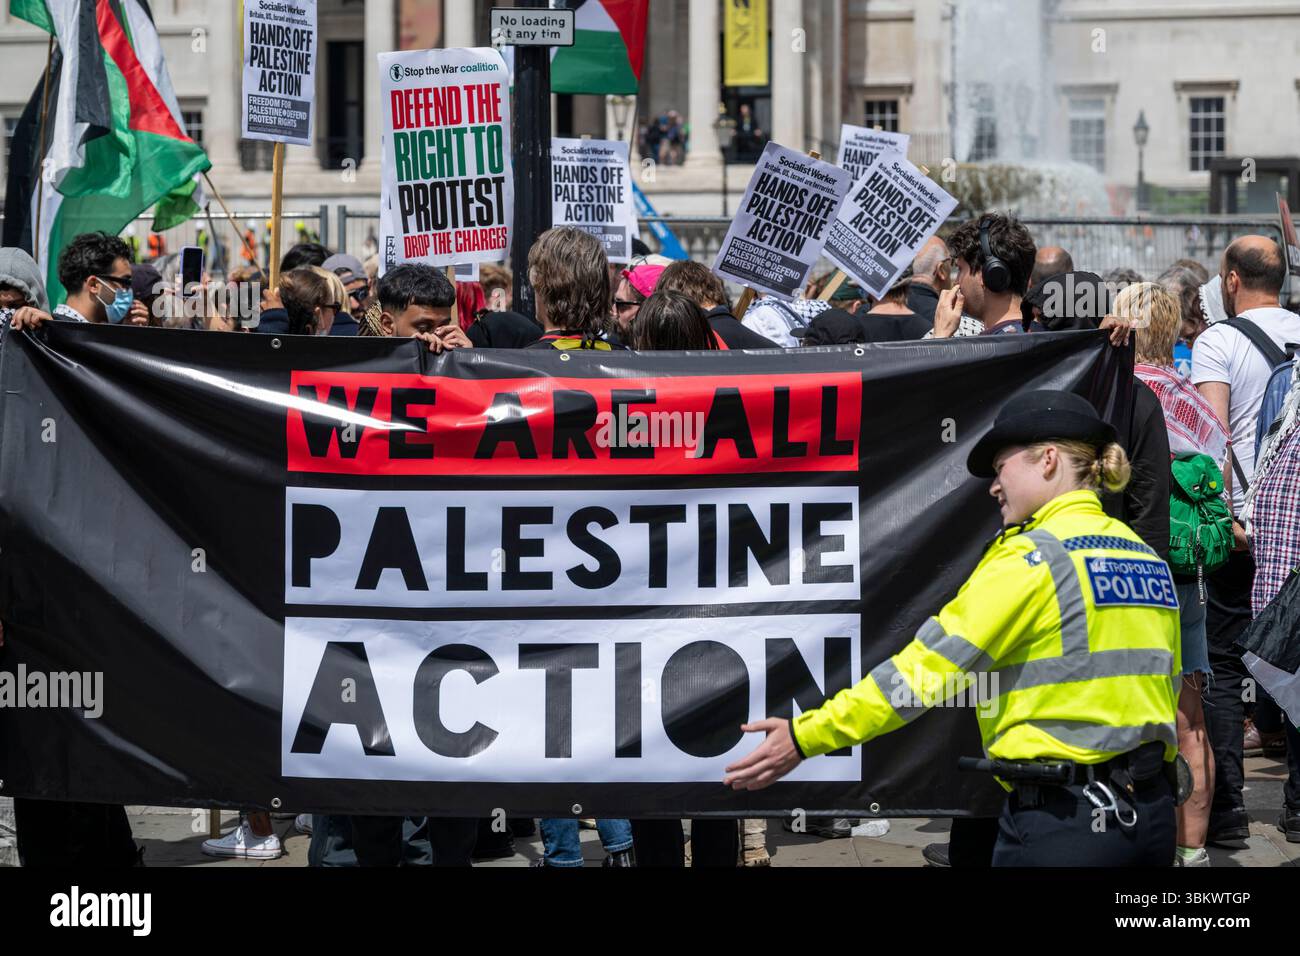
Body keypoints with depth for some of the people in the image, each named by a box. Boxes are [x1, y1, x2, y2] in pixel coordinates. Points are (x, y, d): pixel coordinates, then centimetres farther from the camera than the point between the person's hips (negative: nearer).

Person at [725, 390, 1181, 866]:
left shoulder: (1032, 556, -10)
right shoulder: (1146, 556, 13)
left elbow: (927, 665, -14)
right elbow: (1165, 688, 16)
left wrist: (806, 736, -12)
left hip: (1062, 821, -7)